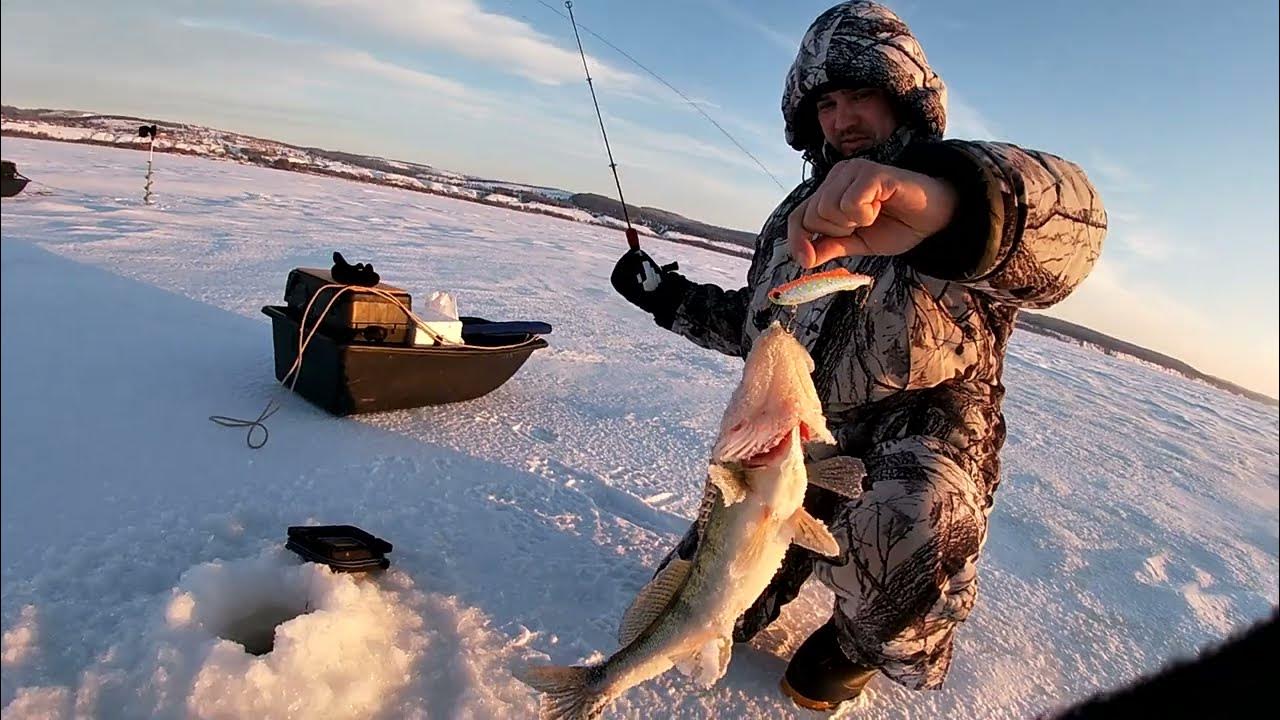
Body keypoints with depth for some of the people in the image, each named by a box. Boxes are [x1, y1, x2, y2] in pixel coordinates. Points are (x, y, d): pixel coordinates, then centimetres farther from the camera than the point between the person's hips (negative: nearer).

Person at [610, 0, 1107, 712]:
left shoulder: (970, 191, -7)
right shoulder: (797, 212, 12)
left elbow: (1070, 220, -34)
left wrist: (941, 198, -55)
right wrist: (670, 296, 12)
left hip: (911, 443, -4)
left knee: (915, 518, -39)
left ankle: (855, 642, -3)